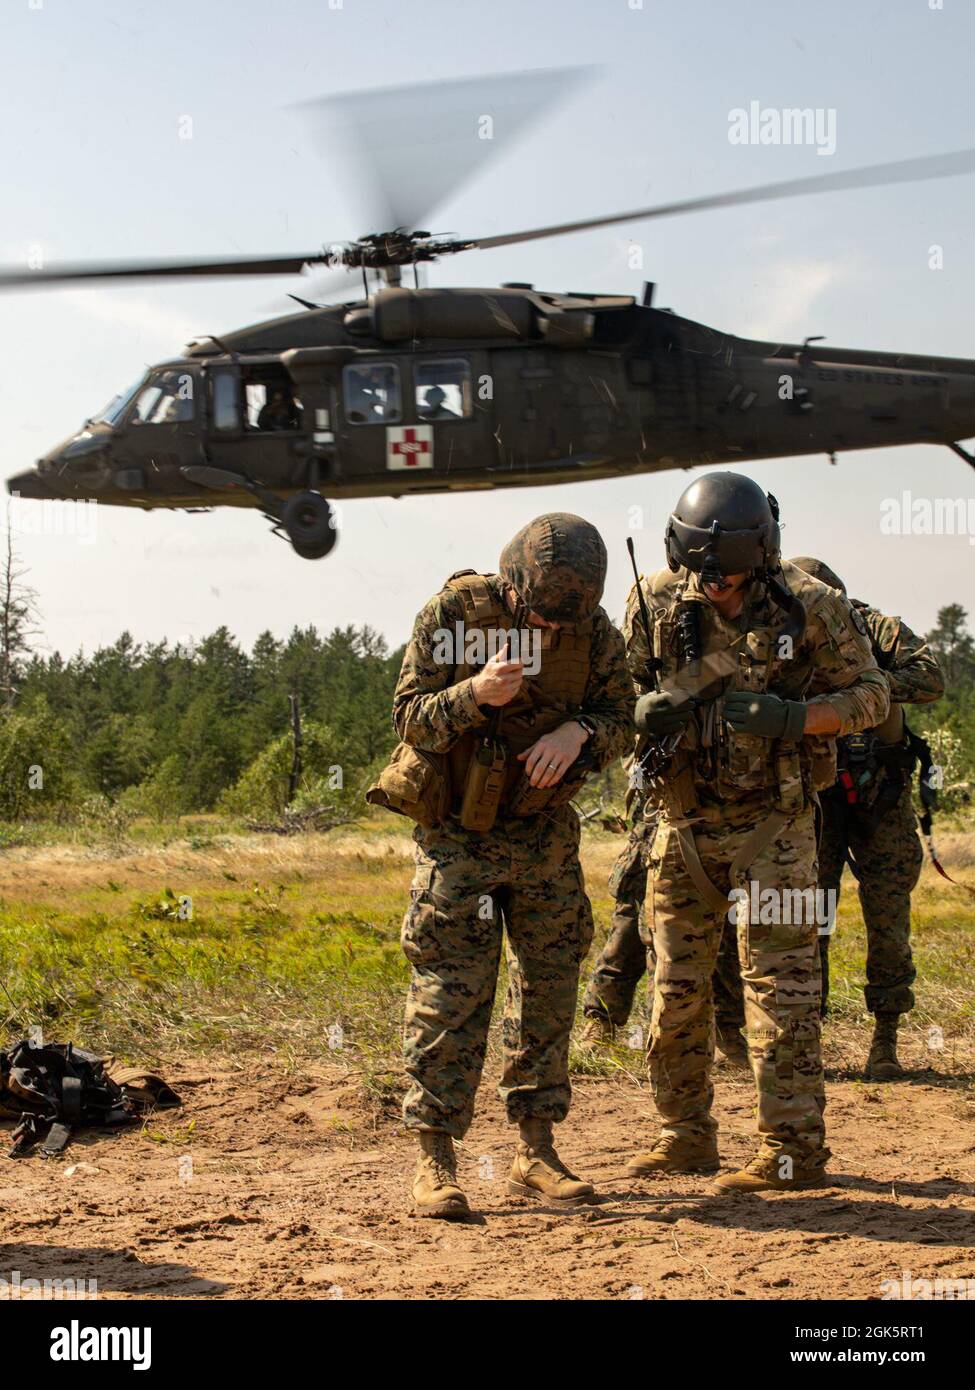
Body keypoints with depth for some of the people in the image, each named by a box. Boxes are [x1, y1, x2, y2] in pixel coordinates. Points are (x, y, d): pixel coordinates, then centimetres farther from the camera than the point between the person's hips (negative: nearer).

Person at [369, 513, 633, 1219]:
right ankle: (436, 1160, -4)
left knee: (550, 984, 7)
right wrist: (475, 693, -33)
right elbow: (410, 716, -14)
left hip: (545, 834, 4)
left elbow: (623, 717, 0)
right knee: (451, 991, -7)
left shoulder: (594, 630, -6)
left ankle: (536, 1150, 17)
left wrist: (579, 730, -22)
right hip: (458, 832, -4)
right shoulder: (455, 612, -15)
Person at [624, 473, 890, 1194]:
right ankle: (686, 1137, 20)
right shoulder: (656, 602, -2)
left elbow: (871, 694, -4)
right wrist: (645, 711, -15)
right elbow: (621, 691, 9)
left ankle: (793, 1149, -3)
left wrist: (791, 717, -22)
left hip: (772, 821, -4)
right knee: (676, 986, 8)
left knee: (779, 981, -7)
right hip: (684, 817, 4)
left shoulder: (812, 606, -11)